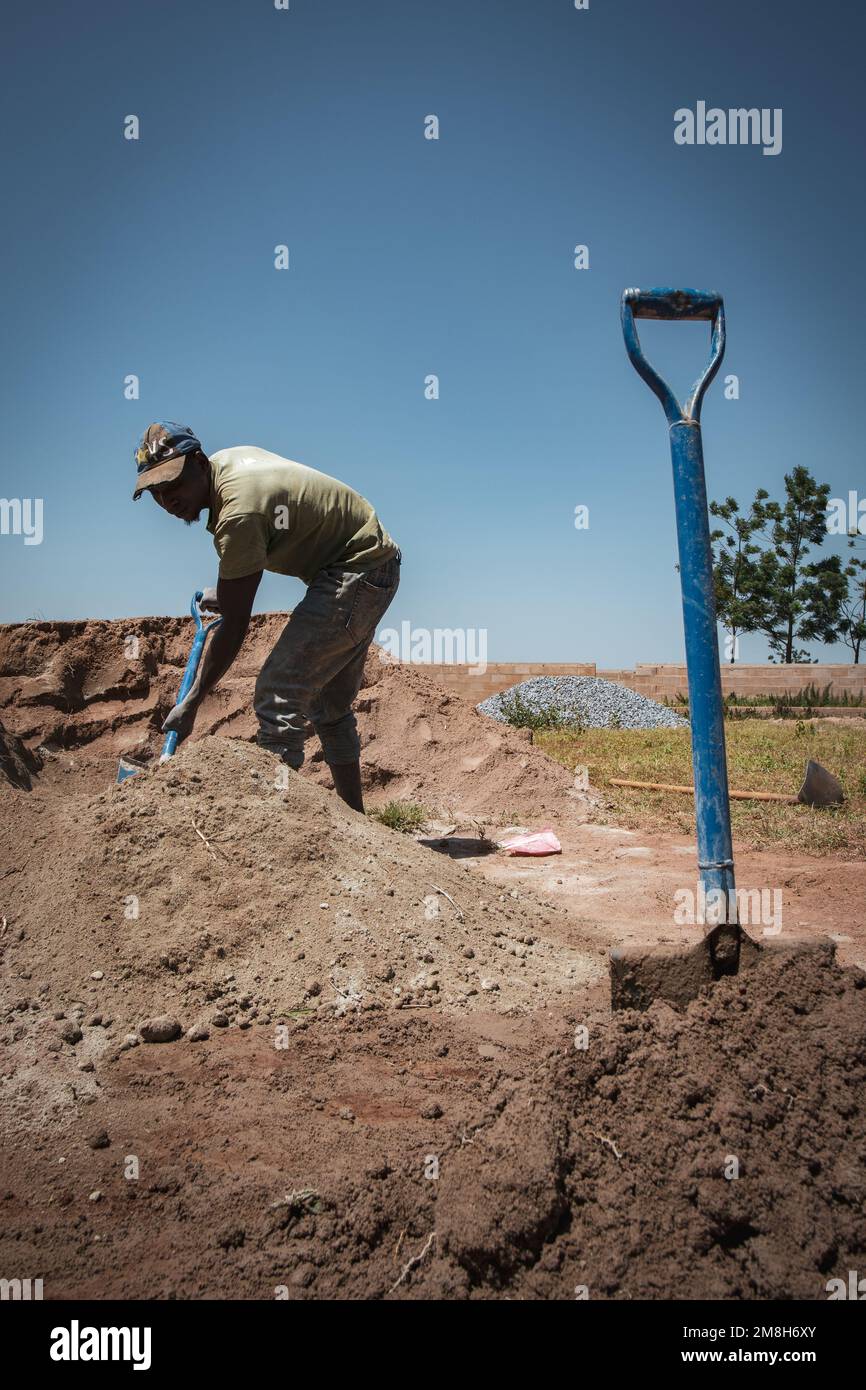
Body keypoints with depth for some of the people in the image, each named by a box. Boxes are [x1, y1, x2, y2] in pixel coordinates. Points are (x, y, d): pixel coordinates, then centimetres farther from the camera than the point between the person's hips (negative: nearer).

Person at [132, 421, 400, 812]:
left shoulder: (238, 513, -27)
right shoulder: (227, 458, 1)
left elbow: (234, 625, -23)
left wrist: (191, 703, -17)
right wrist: (226, 588, 18)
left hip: (356, 574, -11)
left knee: (278, 693, -18)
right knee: (330, 703, 17)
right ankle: (353, 819, 26)